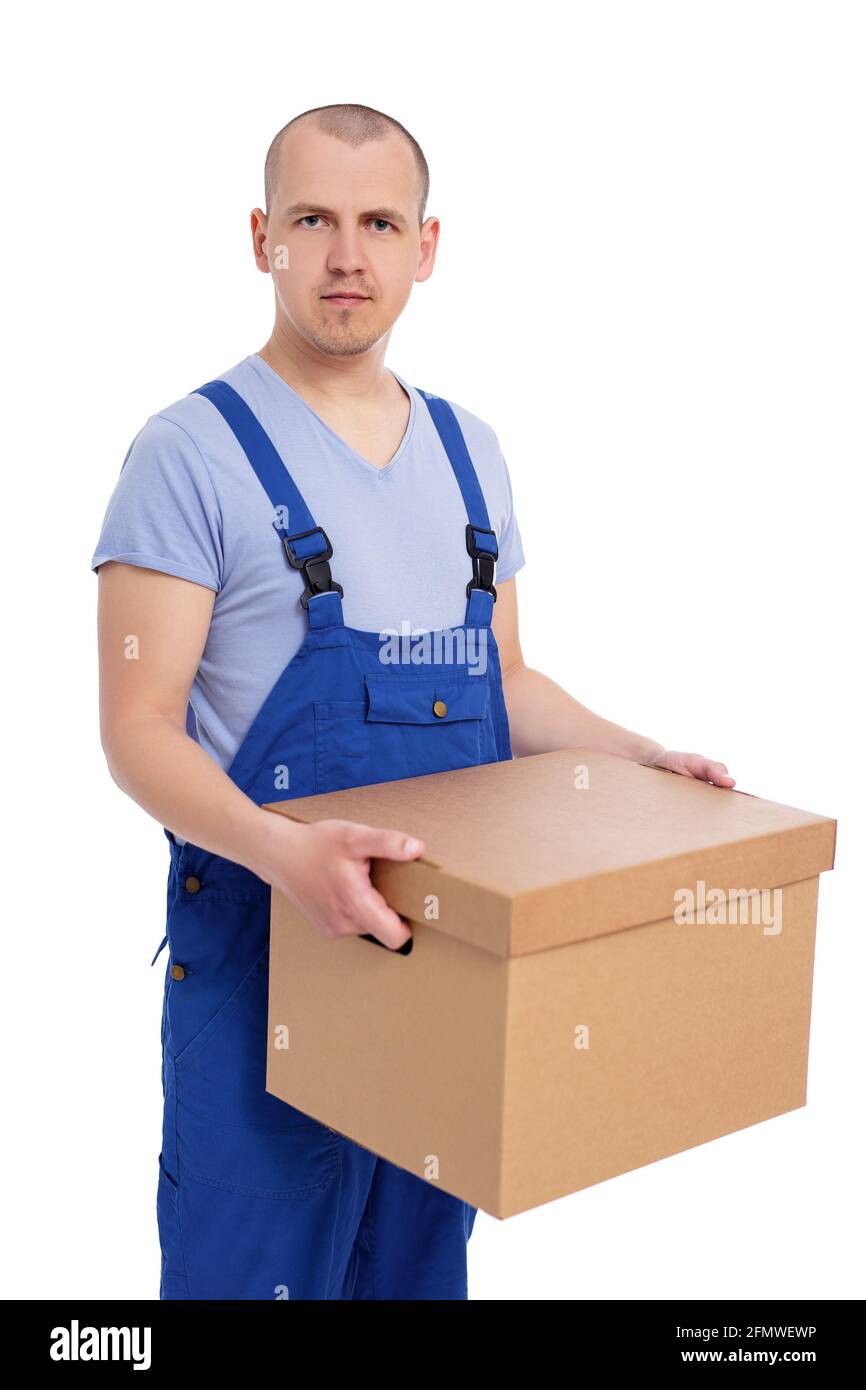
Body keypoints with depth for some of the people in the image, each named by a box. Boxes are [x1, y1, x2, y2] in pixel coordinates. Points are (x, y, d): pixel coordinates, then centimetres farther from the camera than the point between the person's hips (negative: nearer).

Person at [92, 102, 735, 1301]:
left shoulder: (468, 452, 10)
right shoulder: (194, 451, -9)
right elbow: (139, 728, -14)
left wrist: (631, 756, 2)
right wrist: (277, 847, -32)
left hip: (452, 938, 6)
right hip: (269, 950, -5)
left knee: (422, 1256, 18)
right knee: (259, 1264, 4)